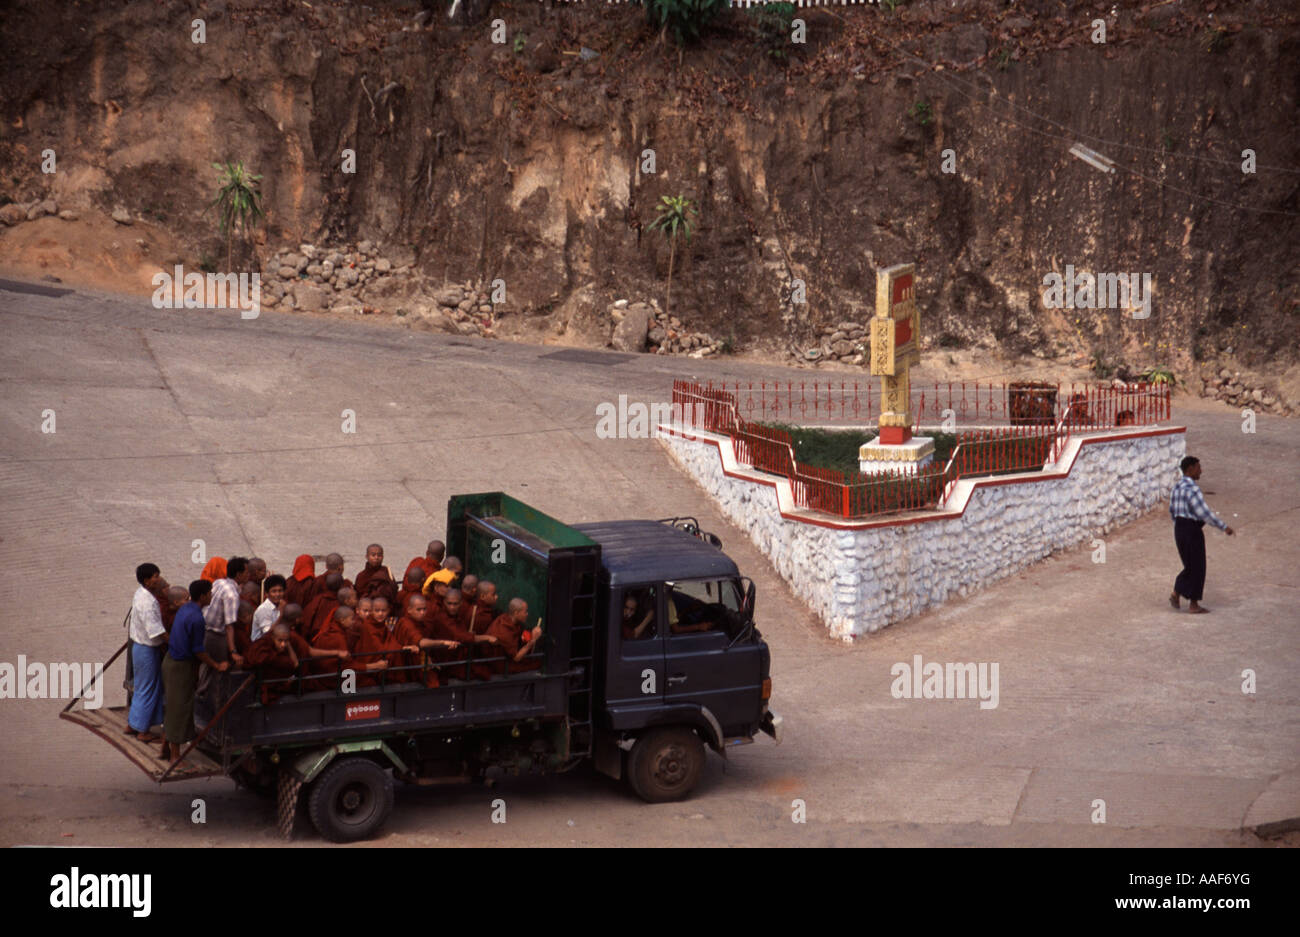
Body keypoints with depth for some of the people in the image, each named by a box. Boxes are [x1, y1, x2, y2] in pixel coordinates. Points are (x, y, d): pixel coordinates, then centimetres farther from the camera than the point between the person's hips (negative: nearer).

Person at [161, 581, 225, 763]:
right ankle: (175, 755, 9)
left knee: (172, 707, 18)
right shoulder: (196, 618, -23)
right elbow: (198, 651, -19)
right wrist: (217, 666, -8)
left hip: (170, 660, 9)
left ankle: (165, 748, 27)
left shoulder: (184, 608, 5)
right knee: (180, 709, 1)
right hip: (182, 666, -9)